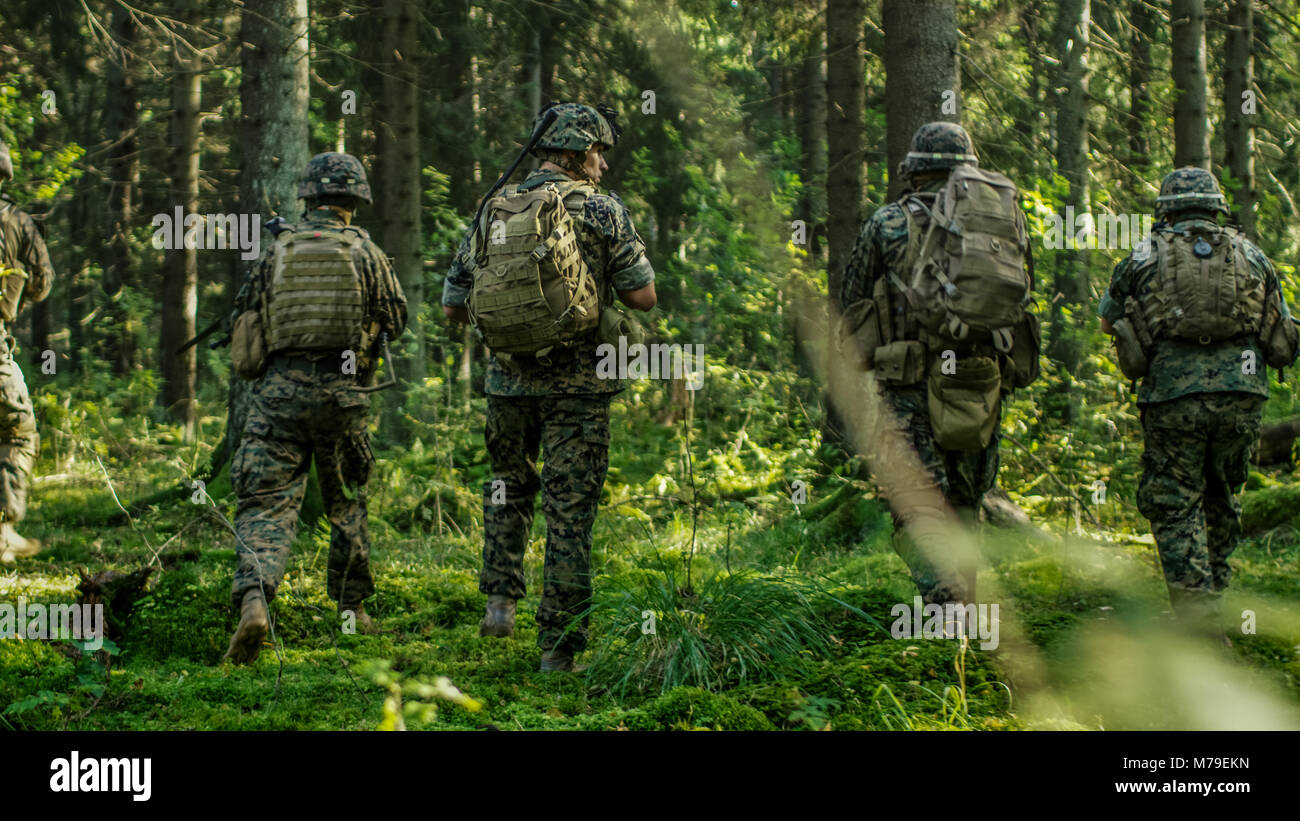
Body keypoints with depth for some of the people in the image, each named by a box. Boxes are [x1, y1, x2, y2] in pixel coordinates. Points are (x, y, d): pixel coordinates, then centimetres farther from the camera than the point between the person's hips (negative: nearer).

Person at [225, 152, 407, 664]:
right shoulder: (365, 252, 1)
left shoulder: (277, 251, 6)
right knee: (347, 504, 18)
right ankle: (352, 607, 27)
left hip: (279, 389, 0)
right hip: (340, 390, 0)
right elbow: (395, 319, 9)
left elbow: (244, 319, 12)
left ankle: (254, 599, -28)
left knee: (266, 503, -5)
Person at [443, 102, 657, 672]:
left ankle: (501, 600, 17)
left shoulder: (494, 210, 4)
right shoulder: (603, 212, -5)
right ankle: (558, 647, 3)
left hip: (509, 382, 3)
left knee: (509, 483, 28)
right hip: (578, 386, -3)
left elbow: (454, 308, 8)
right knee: (570, 513, 3)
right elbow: (644, 297, -7)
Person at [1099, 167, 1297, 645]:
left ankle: (1197, 613, -8)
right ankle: (1213, 596, 27)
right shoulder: (1250, 255, 14)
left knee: (1174, 506, 3)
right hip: (1241, 391, 2)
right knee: (1221, 501, 19)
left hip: (1173, 393, -2)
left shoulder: (1146, 255, 9)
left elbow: (1107, 321, 21)